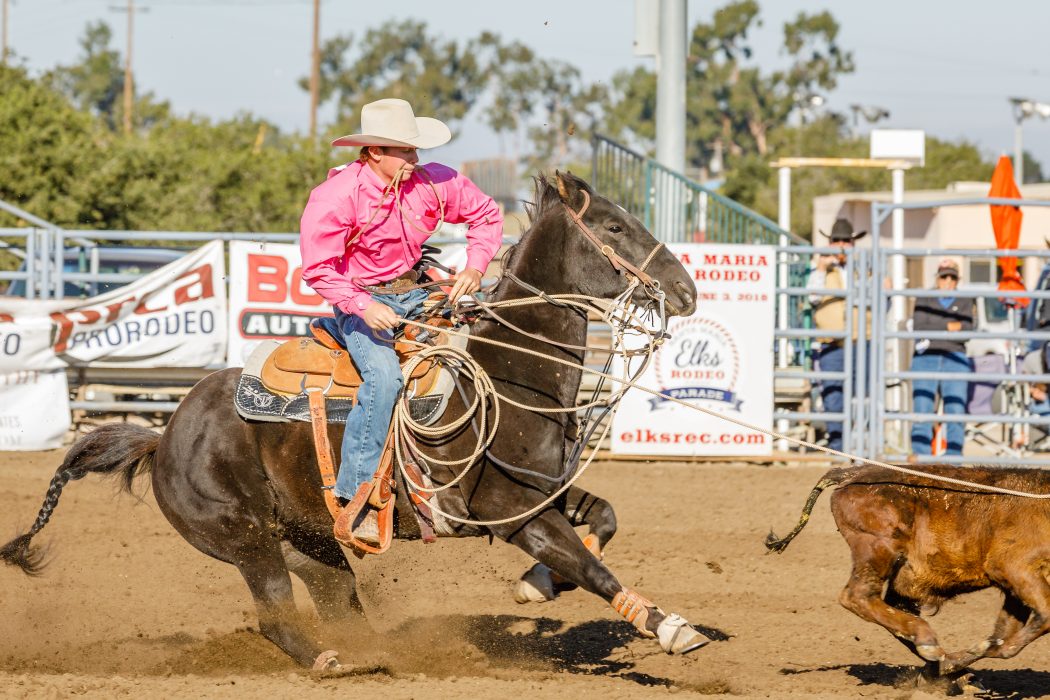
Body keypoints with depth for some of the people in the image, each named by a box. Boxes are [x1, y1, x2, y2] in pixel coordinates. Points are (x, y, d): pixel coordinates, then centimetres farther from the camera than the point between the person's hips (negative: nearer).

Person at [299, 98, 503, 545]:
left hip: (415, 292, 6)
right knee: (384, 375, -31)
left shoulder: (434, 183, -6)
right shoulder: (338, 195, -19)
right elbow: (317, 268, -19)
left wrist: (475, 268, -7)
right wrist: (363, 307, -29)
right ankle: (355, 504, -30)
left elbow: (486, 214, 9)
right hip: (359, 297, -6)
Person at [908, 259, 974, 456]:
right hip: (925, 360, 0)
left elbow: (966, 332, -3)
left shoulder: (965, 303, 13)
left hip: (955, 361, 0)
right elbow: (918, 328, -3)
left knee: (956, 412, -8)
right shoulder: (924, 300, 13)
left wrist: (932, 332, -9)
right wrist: (948, 327, -8)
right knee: (921, 412, -8)